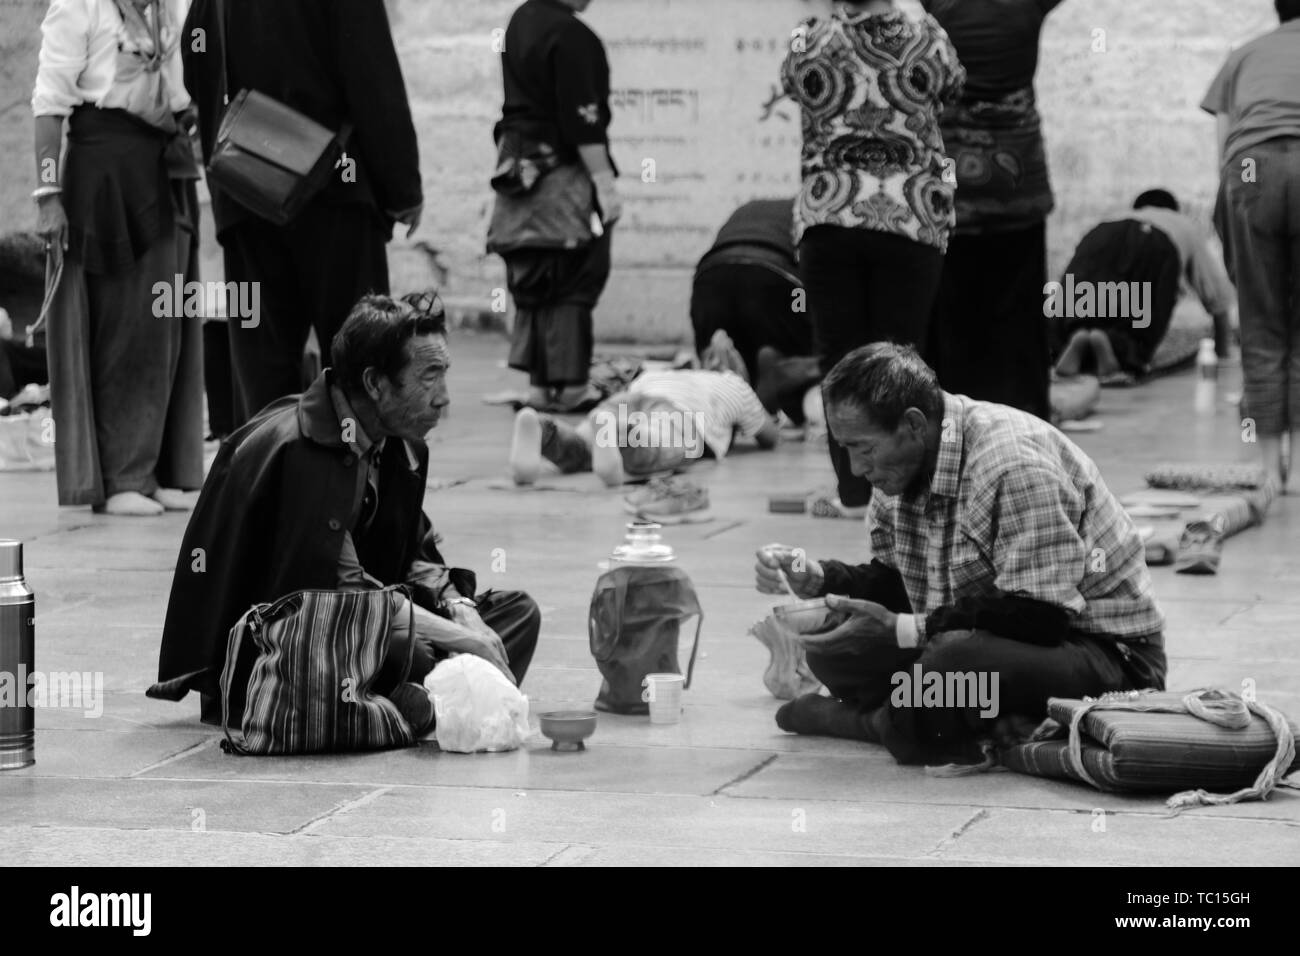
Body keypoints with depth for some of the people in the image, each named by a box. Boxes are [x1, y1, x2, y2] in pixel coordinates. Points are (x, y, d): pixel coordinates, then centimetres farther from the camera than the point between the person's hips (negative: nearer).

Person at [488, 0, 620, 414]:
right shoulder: (571, 37, -17)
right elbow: (583, 120, -20)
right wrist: (604, 181, -17)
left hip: (518, 161, 9)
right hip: (562, 175, -8)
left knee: (535, 285, 11)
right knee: (573, 285, -3)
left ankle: (540, 382, 14)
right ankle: (569, 385, -3)